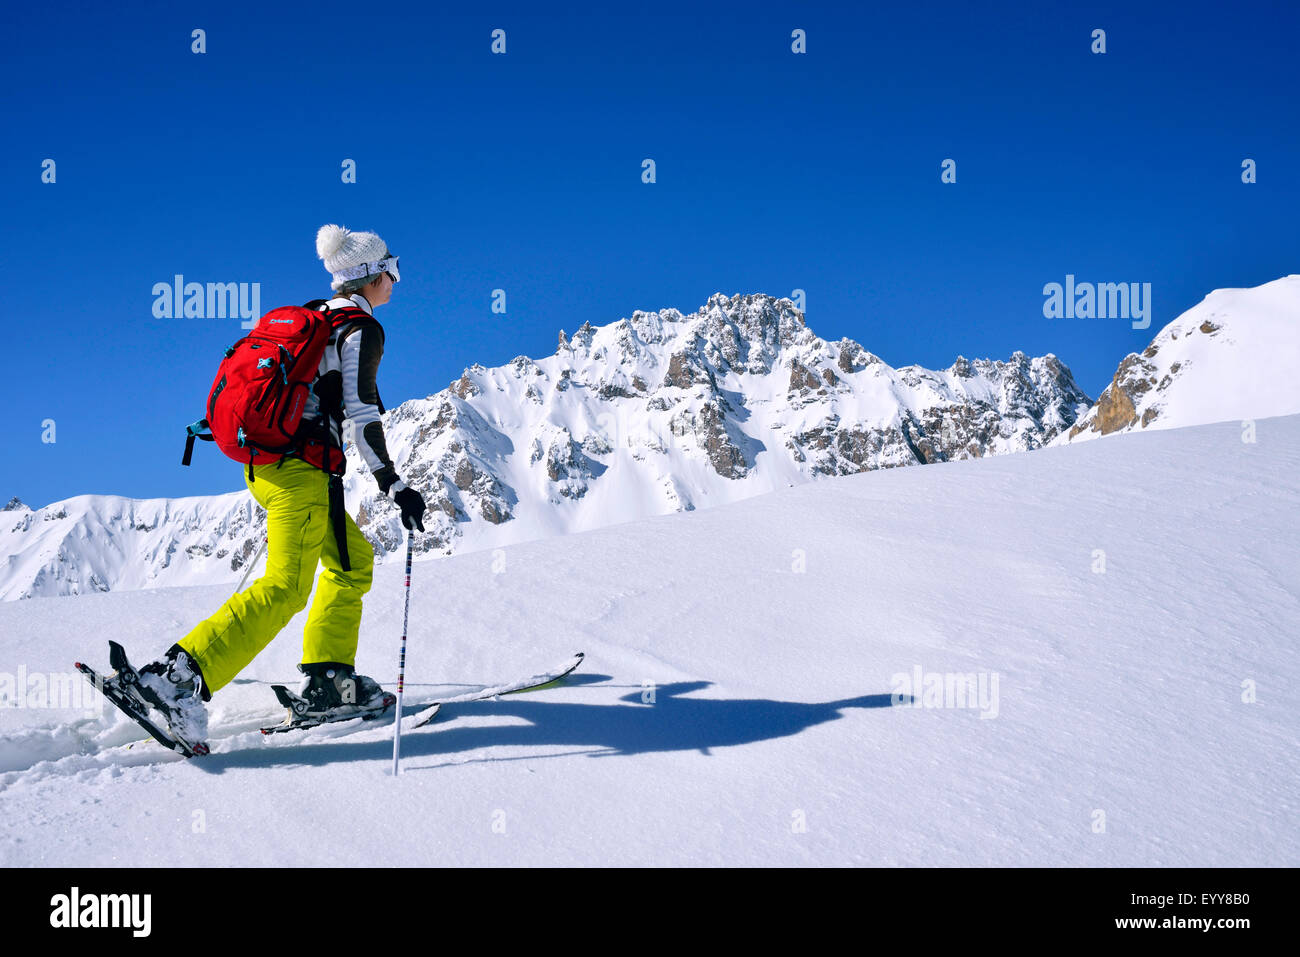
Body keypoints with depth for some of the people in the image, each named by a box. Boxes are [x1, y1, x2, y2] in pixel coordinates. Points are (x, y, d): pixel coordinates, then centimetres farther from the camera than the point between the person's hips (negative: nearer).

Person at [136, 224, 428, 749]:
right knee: (284, 589, -15)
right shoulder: (363, 329, -4)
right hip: (303, 468, -10)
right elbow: (362, 414, -13)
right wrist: (395, 486, -11)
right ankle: (179, 675, -26)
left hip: (264, 462, 10)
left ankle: (329, 680, 11)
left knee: (354, 560, 18)